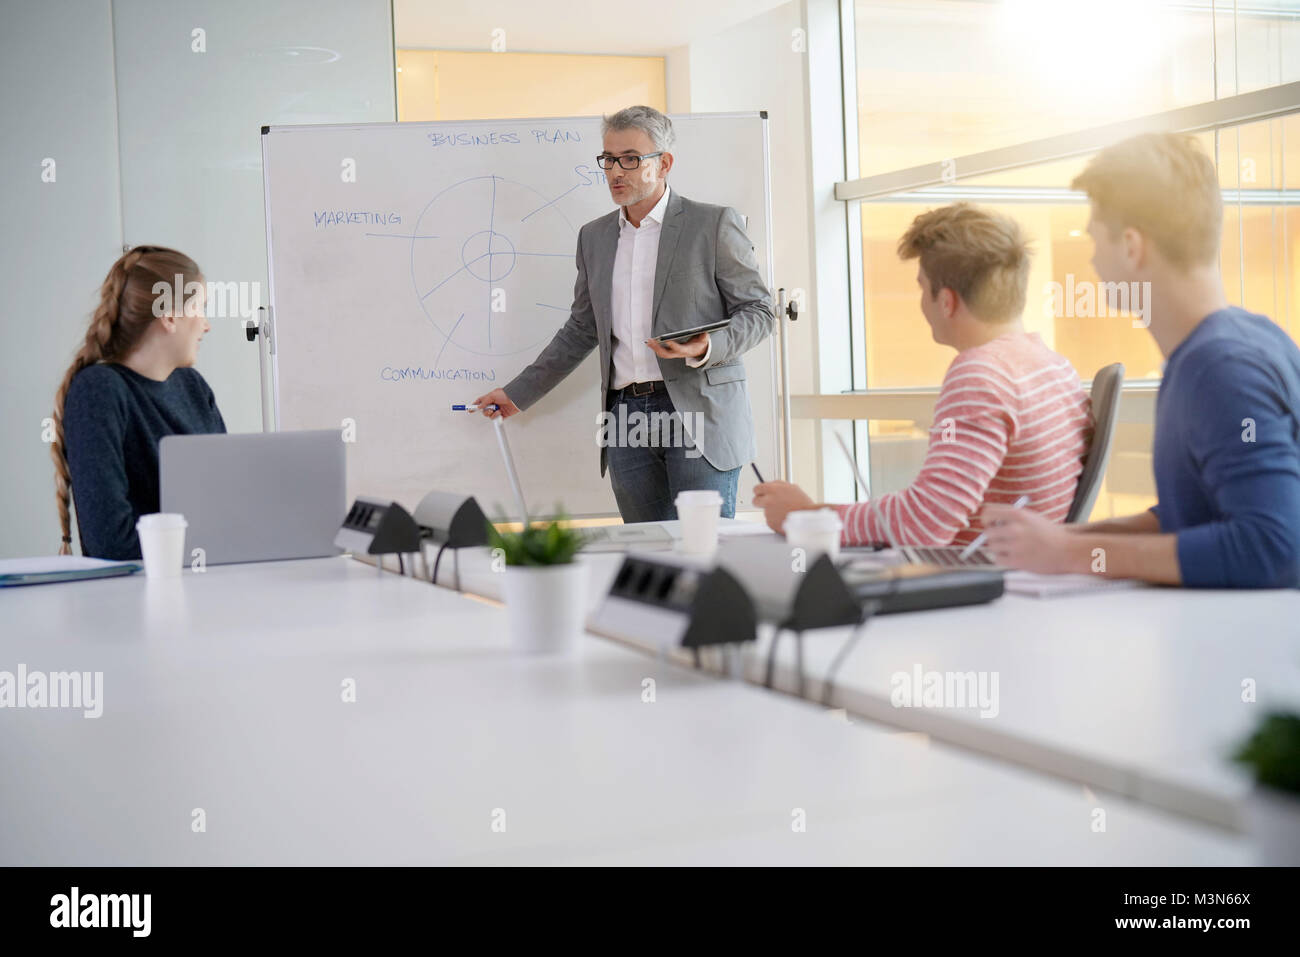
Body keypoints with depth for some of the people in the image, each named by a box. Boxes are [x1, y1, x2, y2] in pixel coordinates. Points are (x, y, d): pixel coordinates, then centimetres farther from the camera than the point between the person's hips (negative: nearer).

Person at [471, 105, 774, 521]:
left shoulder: (714, 224, 1)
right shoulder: (594, 236, 16)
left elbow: (757, 311, 0)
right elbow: (581, 329, 22)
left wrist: (707, 349, -18)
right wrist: (517, 393, 20)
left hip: (699, 411, -4)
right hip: (625, 417, 5)